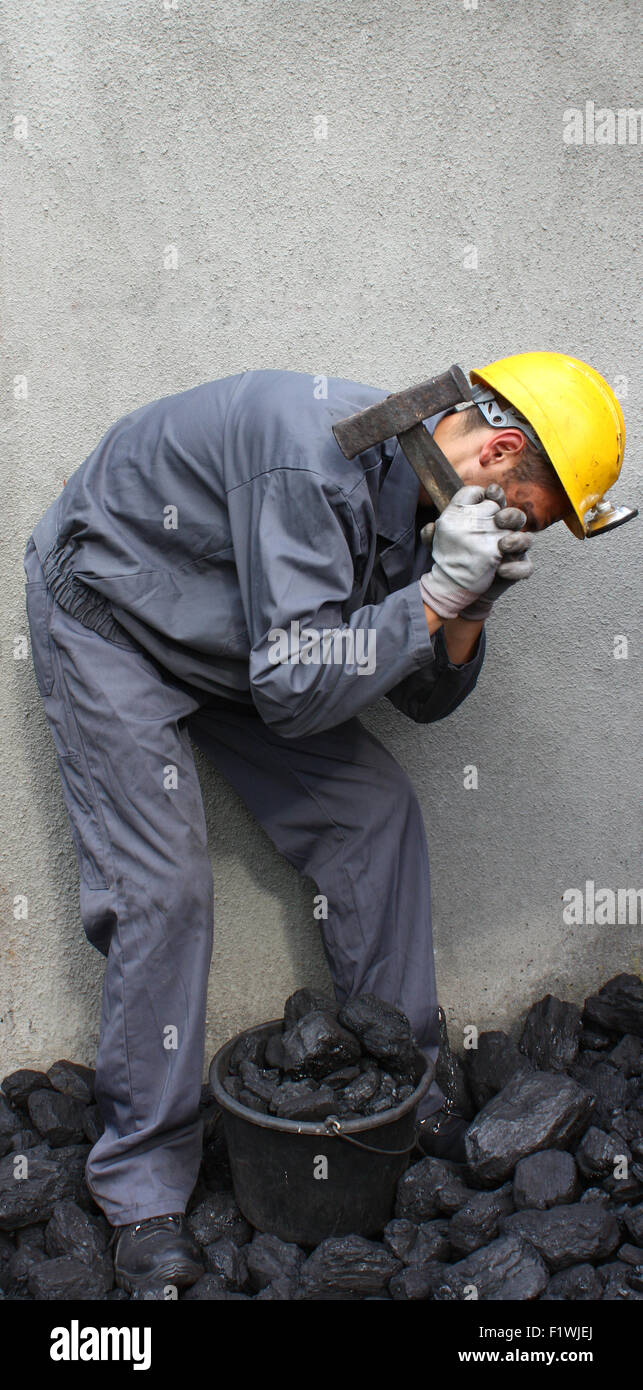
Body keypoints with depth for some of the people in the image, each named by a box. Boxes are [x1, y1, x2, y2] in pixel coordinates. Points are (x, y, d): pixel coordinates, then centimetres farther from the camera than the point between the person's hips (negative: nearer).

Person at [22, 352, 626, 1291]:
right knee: (164, 888, -14)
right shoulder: (323, 455, -33)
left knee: (377, 810, 0)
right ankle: (144, 1190, 3)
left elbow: (424, 698, 0)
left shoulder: (411, 490, -6)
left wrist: (468, 609, -18)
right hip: (109, 618, -8)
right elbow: (294, 687, -34)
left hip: (240, 640, 8)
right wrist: (440, 589, -31)